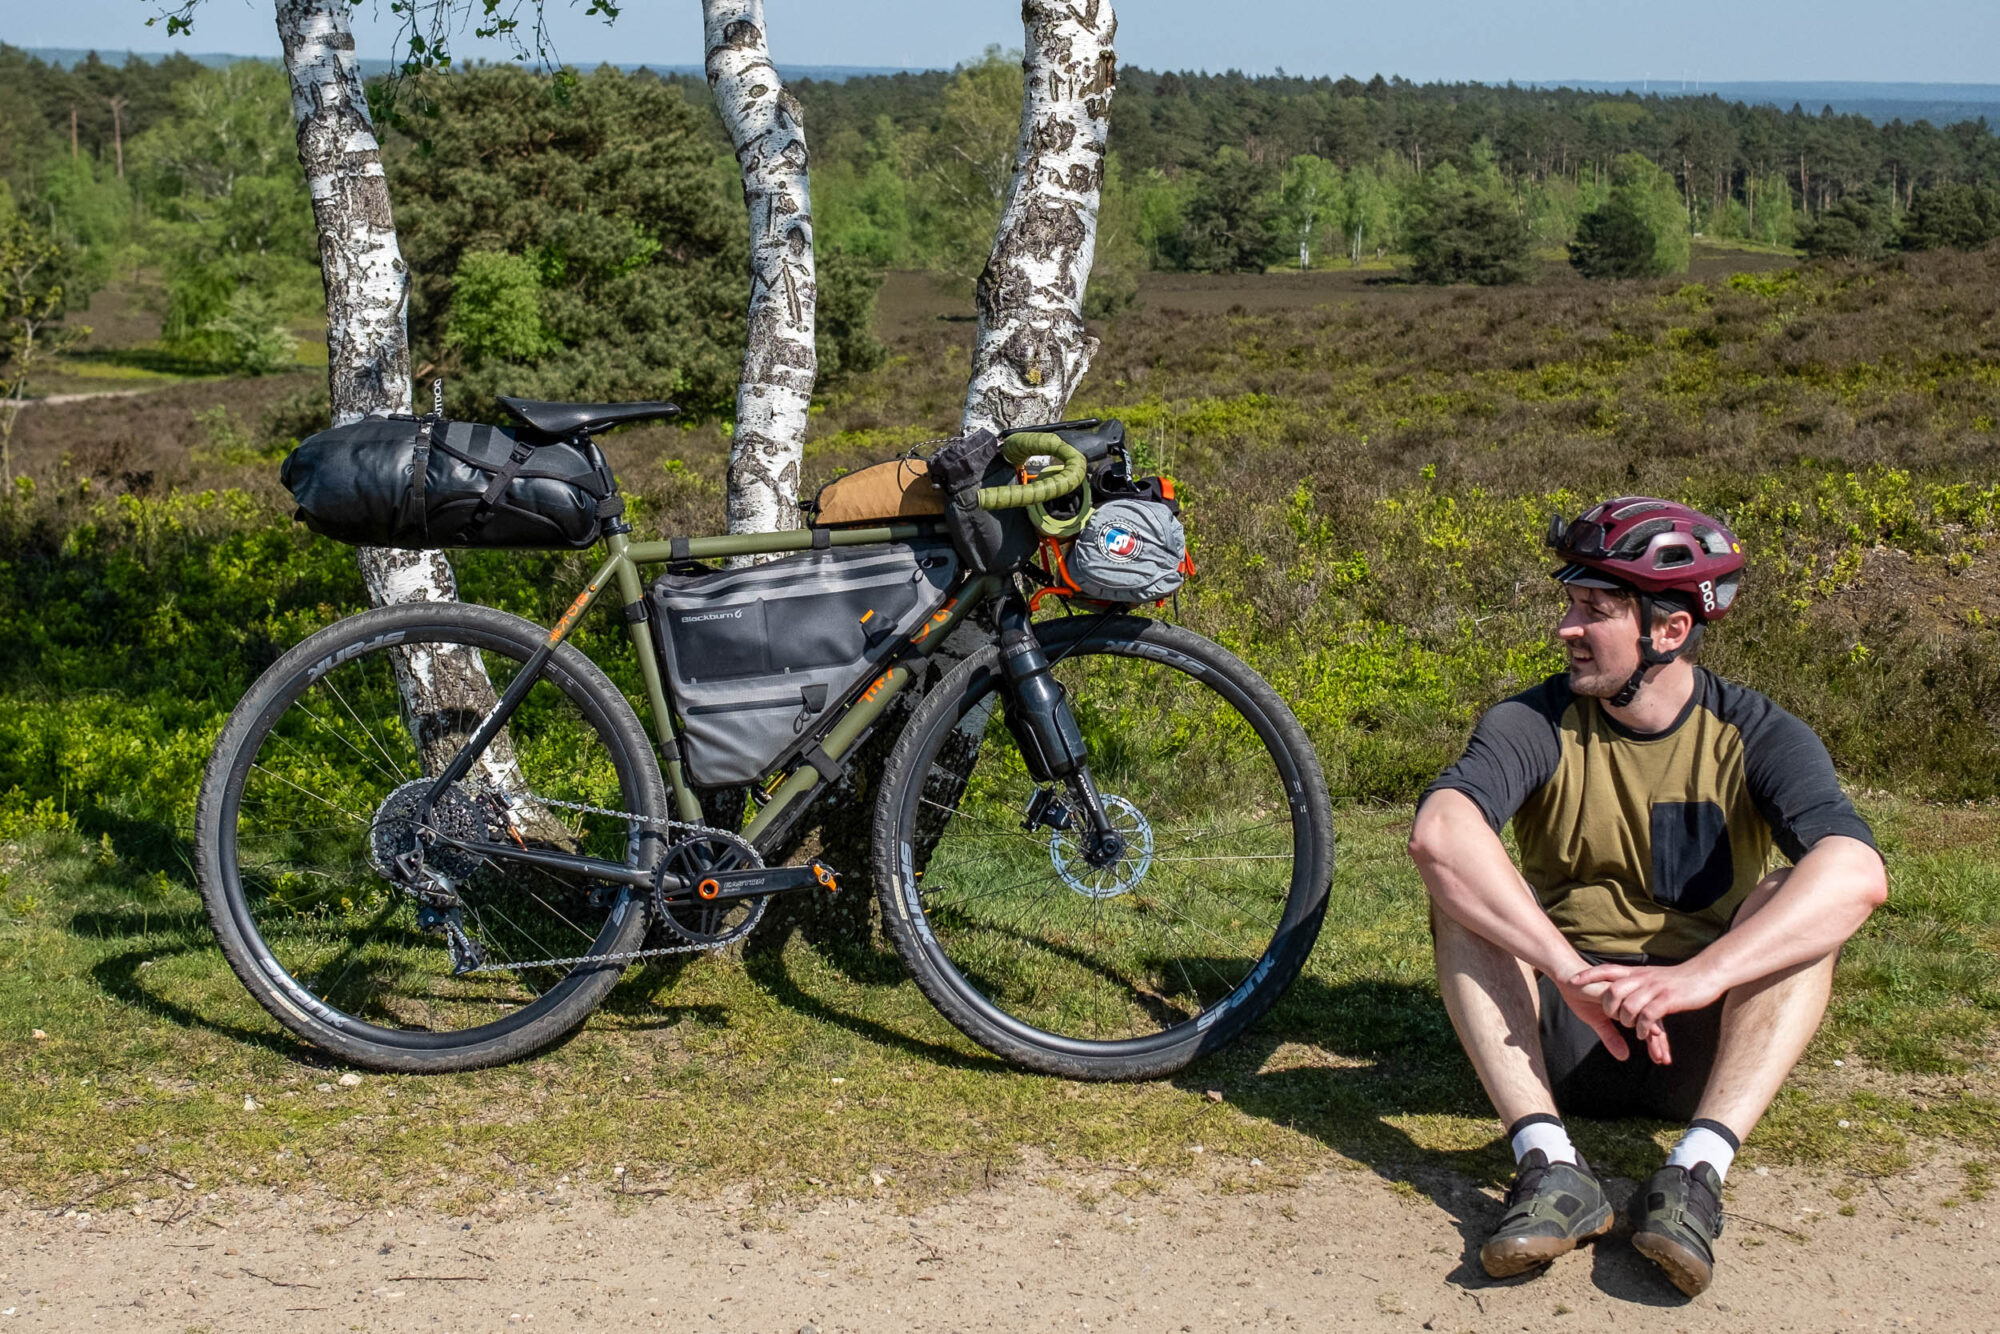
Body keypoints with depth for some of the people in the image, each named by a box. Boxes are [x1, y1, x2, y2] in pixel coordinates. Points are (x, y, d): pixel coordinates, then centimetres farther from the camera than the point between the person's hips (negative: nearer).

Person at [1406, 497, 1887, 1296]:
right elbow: (1437, 829, -30)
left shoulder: (1755, 736, -8)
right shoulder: (1538, 724, -8)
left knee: (1799, 899, -23)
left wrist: (1698, 977, -42)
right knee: (1463, 883, -22)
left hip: (1699, 1045, 0)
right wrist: (1572, 973, -41)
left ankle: (1698, 1170, -38)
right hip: (1561, 1041, 1)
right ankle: (1550, 1165, -37)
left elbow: (1858, 873, -28)